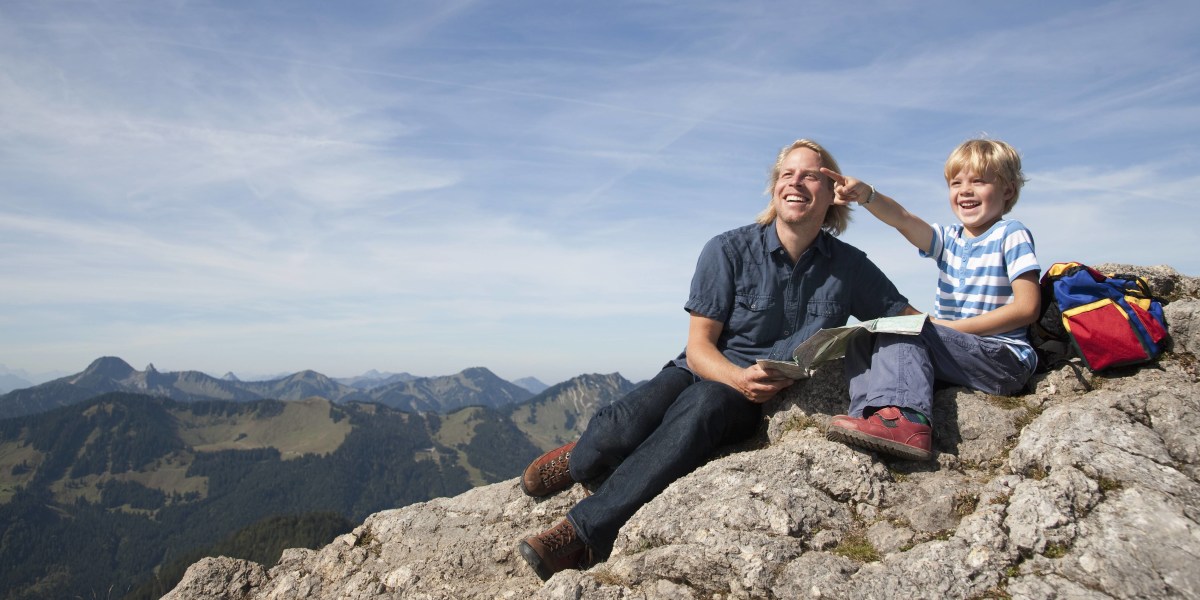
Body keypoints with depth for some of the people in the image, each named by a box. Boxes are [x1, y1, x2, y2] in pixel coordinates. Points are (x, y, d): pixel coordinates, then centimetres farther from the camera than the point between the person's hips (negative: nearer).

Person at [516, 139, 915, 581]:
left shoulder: (850, 266, 4)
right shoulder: (729, 250, -4)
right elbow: (698, 347, -7)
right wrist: (739, 378, -26)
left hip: (764, 400, 0)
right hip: (703, 373, 0)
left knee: (704, 406, -37)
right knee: (622, 429, -32)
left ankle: (584, 531, -31)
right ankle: (578, 462, 6)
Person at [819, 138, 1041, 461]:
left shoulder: (1011, 235, -3)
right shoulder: (948, 239, 13)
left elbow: (1027, 308, -11)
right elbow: (903, 219, -7)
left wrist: (954, 326, -15)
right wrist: (866, 194, -27)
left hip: (1004, 359, -7)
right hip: (953, 350, 7)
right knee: (864, 338, -5)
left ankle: (904, 419, -42)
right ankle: (869, 415, -26)